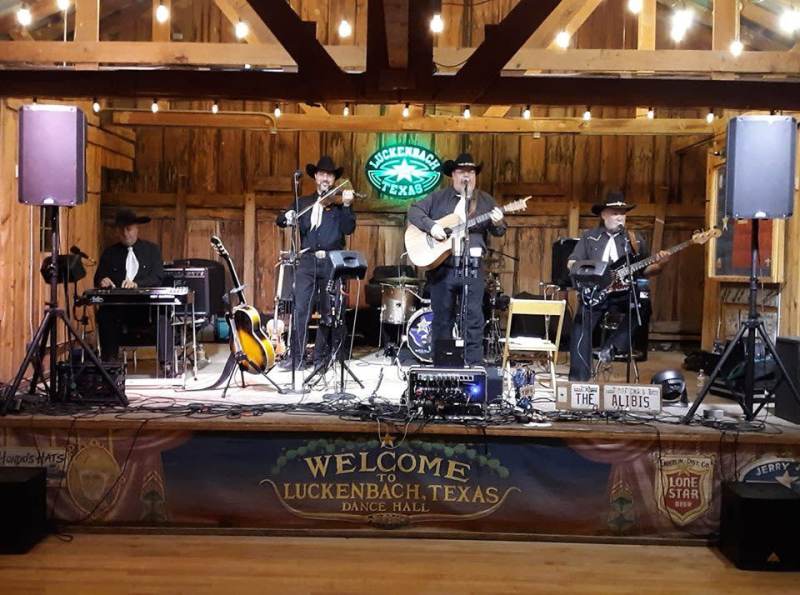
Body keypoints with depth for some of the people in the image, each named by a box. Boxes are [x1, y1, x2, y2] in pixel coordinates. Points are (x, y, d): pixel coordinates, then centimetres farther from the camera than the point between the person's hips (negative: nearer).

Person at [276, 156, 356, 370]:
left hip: (332, 262, -1)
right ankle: (296, 356, -5)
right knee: (300, 308, -8)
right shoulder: (303, 202, 18)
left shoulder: (339, 203, 10)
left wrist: (346, 205, -17)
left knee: (329, 312, 2)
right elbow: (280, 220, 10)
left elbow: (348, 229, -4)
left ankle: (321, 357, 11)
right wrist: (287, 217, -12)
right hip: (307, 260, 1)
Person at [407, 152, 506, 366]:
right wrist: (431, 226, -15)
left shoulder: (485, 200, 10)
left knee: (474, 317, -3)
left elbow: (498, 230, 8)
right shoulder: (438, 197, 7)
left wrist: (498, 224, -16)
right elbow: (414, 211, 1)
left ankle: (475, 364, 2)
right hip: (441, 266, 0)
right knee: (442, 318, 7)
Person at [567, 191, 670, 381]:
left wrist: (660, 264, -8)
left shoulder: (635, 239, 16)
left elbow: (646, 270, 14)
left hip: (623, 292, 1)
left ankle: (612, 346, -16)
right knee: (581, 328, -22)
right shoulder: (588, 237, 13)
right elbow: (571, 263, 8)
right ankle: (578, 380, -14)